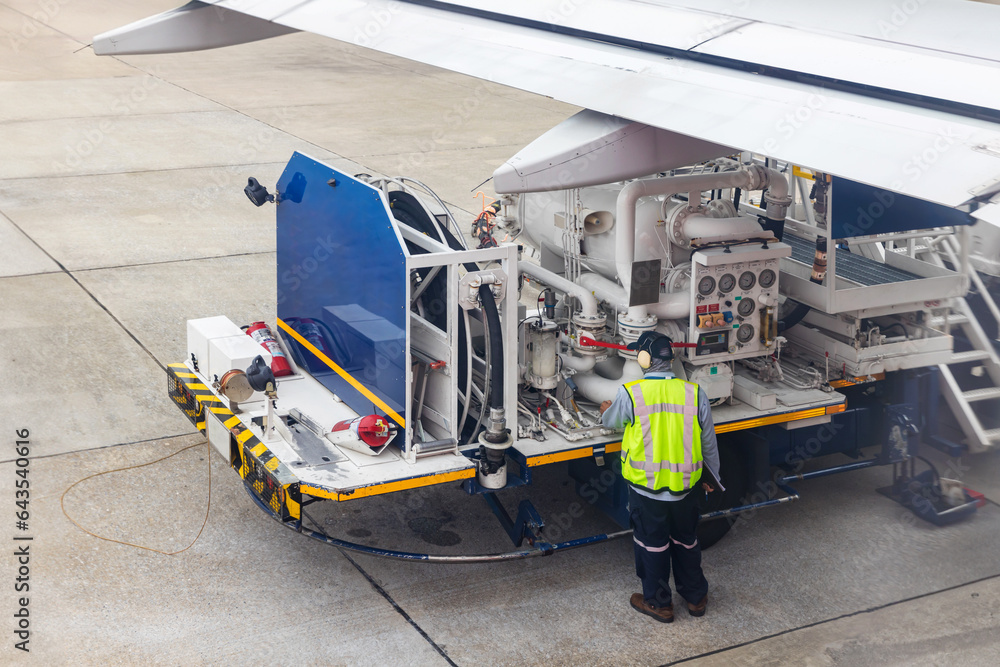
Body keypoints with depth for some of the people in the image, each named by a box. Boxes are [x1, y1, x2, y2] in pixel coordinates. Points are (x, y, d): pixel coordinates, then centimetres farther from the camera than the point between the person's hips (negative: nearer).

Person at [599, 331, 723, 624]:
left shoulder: (630, 394, -15)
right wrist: (711, 476, 19)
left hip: (646, 487, -3)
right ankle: (695, 597, 36)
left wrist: (606, 410, 32)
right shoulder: (694, 393, -8)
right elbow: (709, 442, 3)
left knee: (652, 544, 15)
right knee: (686, 541, 21)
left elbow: (611, 422, 8)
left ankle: (658, 602, 28)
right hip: (685, 487, 3)